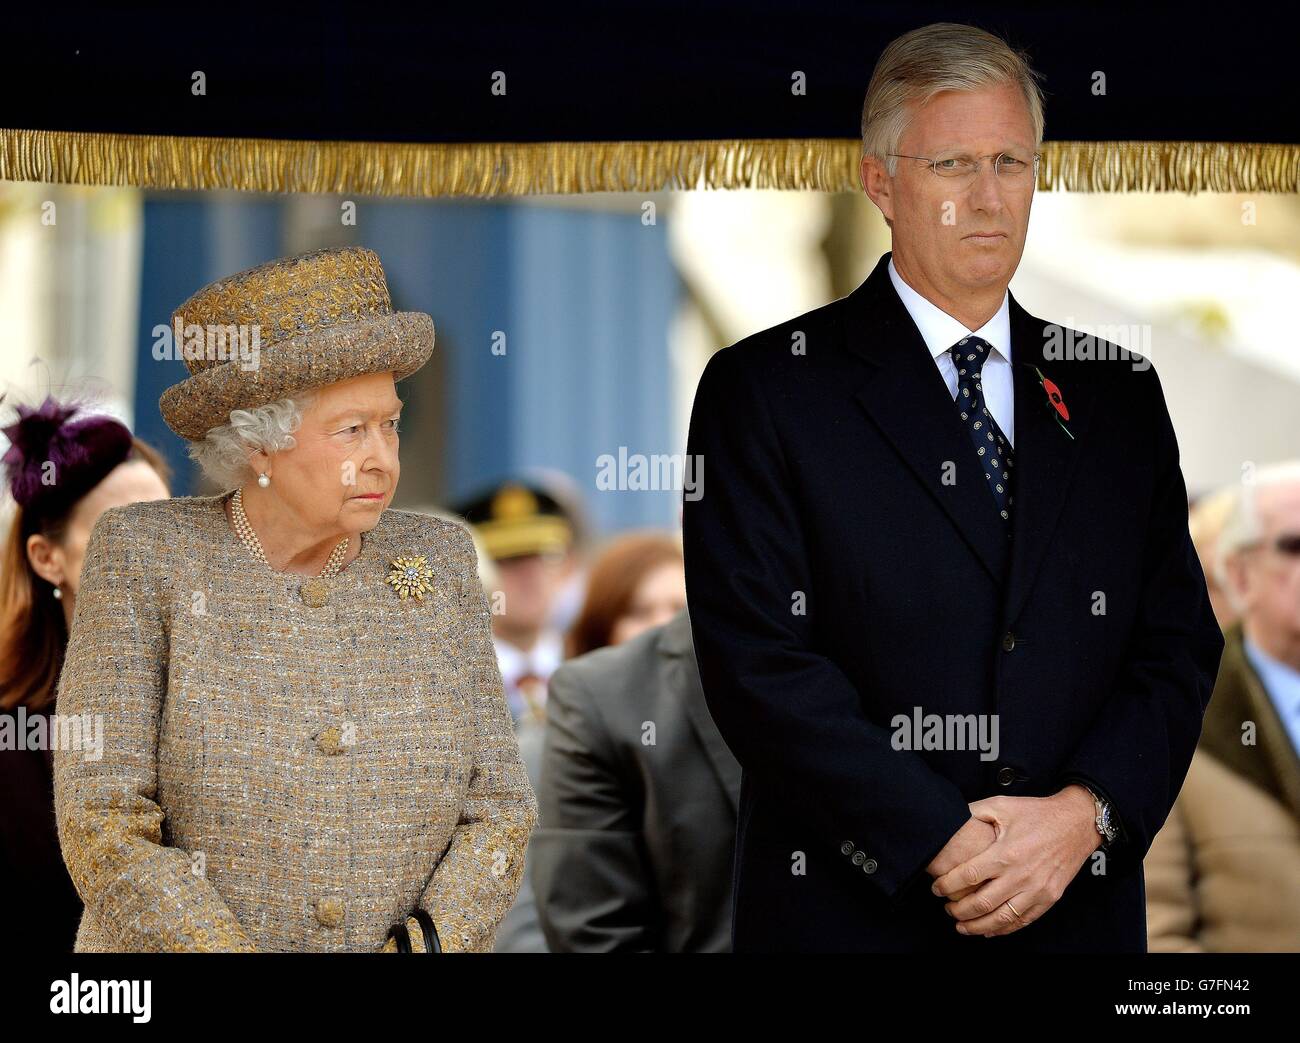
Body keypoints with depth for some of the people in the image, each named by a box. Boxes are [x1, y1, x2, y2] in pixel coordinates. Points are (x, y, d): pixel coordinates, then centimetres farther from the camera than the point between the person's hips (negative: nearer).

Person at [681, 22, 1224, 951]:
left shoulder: (1120, 397, 10)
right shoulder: (765, 390, -3)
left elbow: (1180, 642, 6)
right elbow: (756, 660, -11)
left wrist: (1084, 814, -12)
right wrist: (947, 844, -17)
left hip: (1078, 910, 3)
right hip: (852, 913, -3)